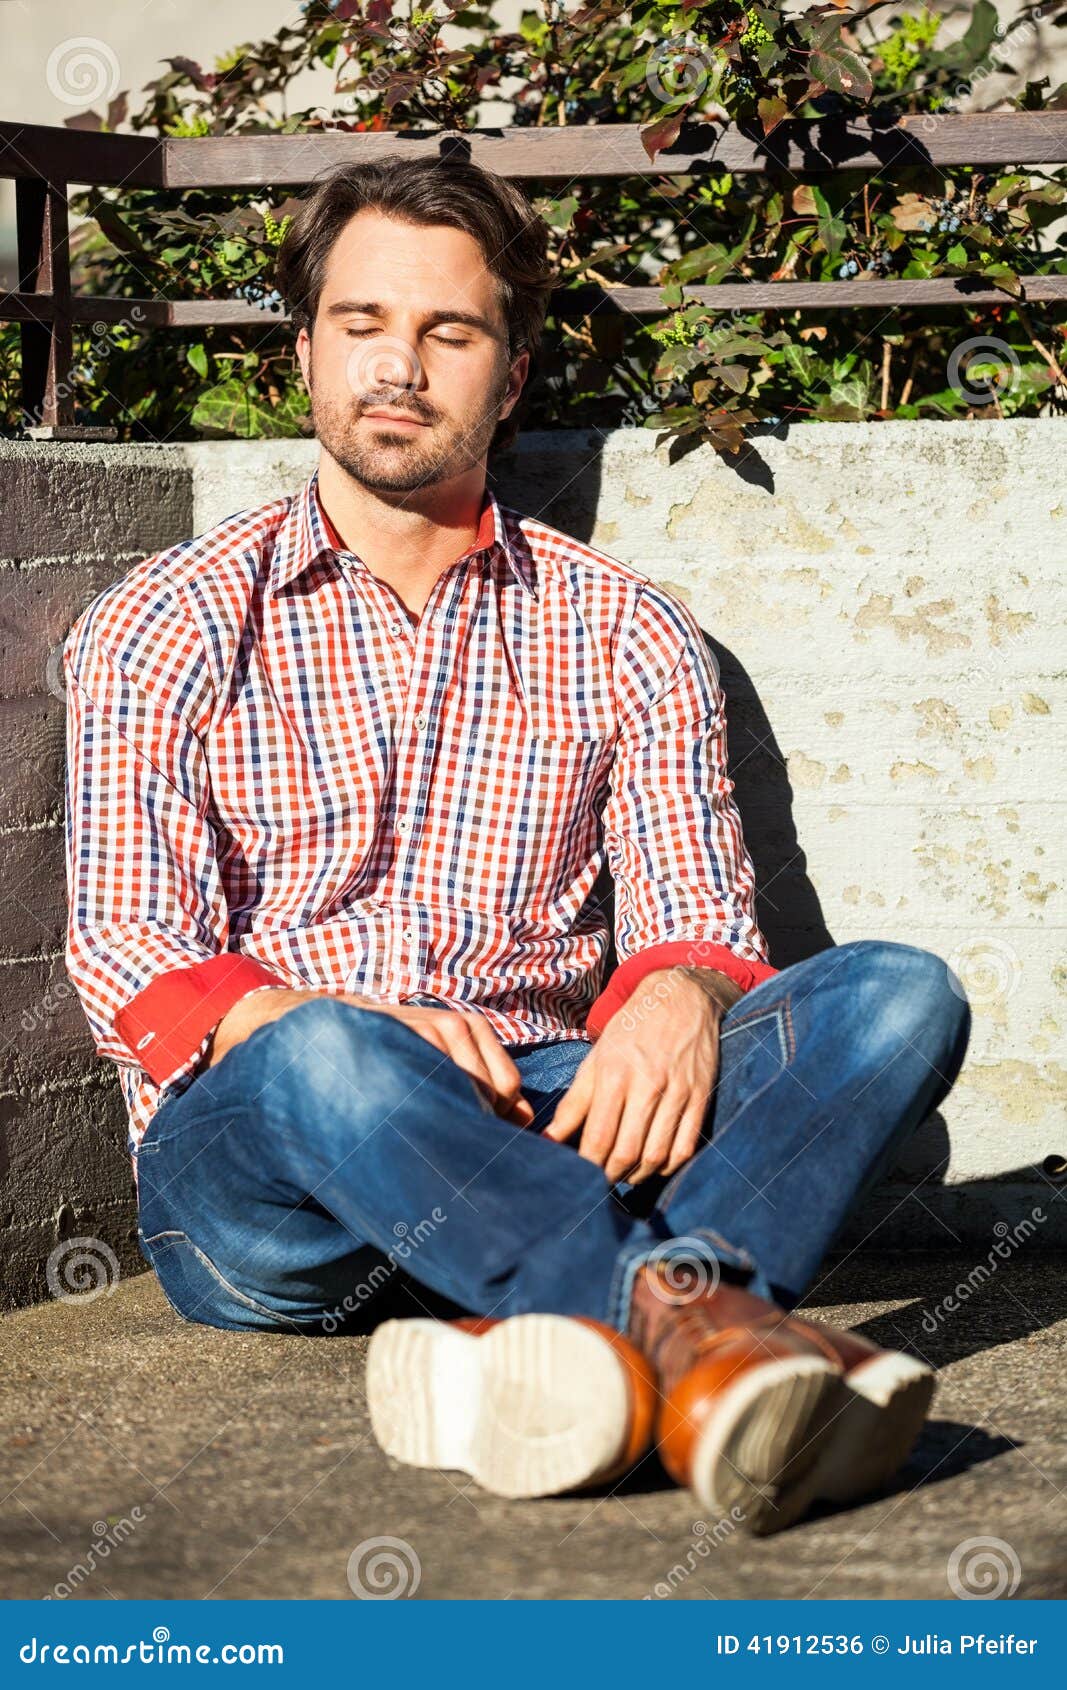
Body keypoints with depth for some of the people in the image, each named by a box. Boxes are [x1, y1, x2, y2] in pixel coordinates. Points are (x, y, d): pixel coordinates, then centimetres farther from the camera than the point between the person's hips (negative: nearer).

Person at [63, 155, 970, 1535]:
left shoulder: (624, 636, 15)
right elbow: (129, 956, -2)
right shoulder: (168, 629, 9)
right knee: (318, 1059, -38)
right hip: (252, 1154, -2)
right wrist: (357, 1036, -24)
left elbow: (698, 917, 7)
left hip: (551, 1132, 3)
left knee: (897, 994, -22)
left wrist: (676, 998, -20)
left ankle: (538, 1345, -47)